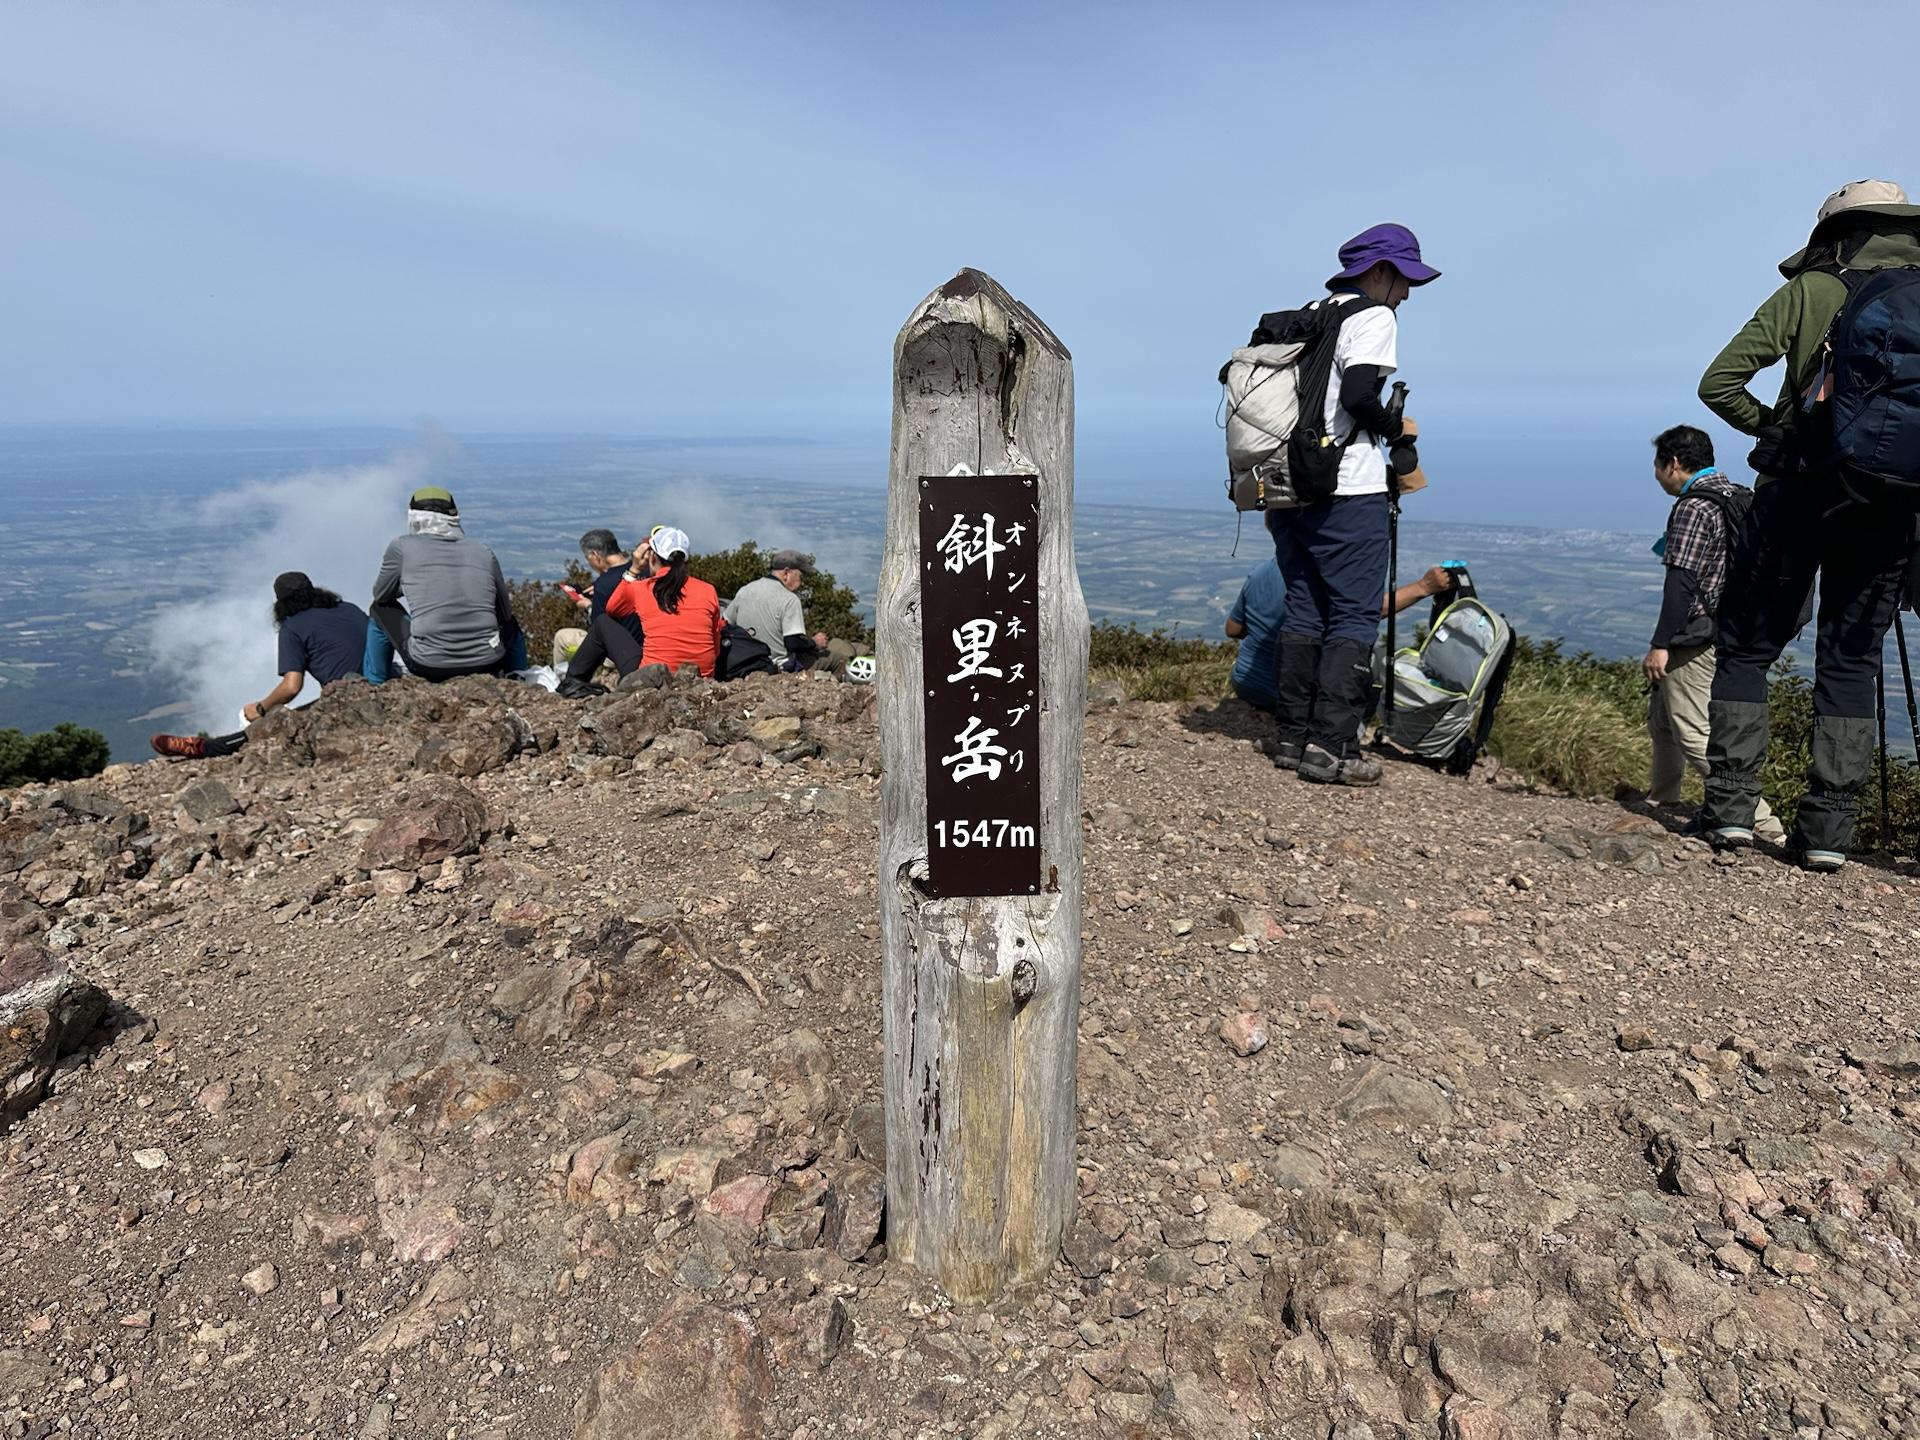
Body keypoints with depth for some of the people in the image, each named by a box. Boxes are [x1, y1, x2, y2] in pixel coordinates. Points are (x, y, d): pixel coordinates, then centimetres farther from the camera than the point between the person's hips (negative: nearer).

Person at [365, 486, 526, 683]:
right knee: (510, 623, 34)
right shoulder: (483, 552, 6)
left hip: (428, 668, -1)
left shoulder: (402, 547, 2)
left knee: (381, 609, 25)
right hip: (487, 666, 1)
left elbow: (381, 595, 19)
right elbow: (505, 613, 15)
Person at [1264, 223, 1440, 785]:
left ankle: (1291, 737, 14)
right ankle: (1330, 746, -8)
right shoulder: (1373, 317, -3)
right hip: (1346, 490, -8)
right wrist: (1394, 426, 1)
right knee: (1355, 614, -4)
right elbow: (1358, 395, -18)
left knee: (1303, 609, 11)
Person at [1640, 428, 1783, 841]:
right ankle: (1661, 799, 34)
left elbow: (1681, 581, -21)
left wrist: (1659, 644, -21)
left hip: (1695, 636, -10)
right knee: (1661, 717, 22)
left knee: (1694, 733, -9)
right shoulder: (1737, 496, 15)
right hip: (1728, 632, 10)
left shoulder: (1694, 507, -15)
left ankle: (1761, 822, -11)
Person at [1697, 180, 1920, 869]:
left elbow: (1719, 383, -4)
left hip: (1800, 492, -3)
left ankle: (1731, 806, 1)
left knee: (1746, 648, 6)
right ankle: (1828, 828, 4)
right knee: (1851, 663, 7)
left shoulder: (1809, 292, 3)